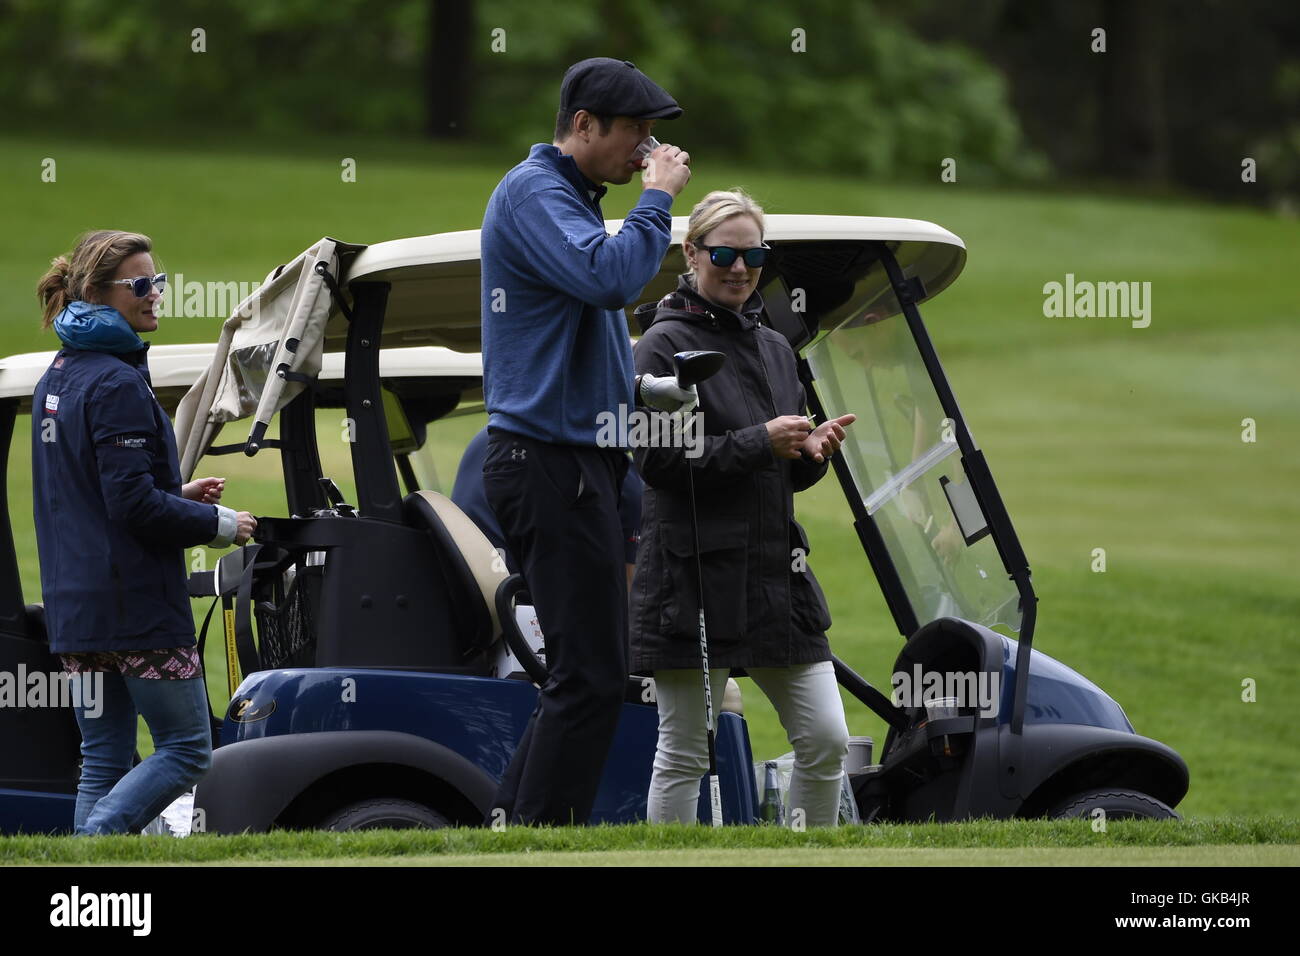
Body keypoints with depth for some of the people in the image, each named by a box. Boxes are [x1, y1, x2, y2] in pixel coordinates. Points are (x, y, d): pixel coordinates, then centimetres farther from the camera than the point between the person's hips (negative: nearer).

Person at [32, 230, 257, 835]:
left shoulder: (57, 378, 15)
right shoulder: (117, 383, -16)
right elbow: (133, 504, -20)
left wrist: (178, 496, 19)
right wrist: (217, 524, -8)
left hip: (74, 604, 9)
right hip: (136, 603, -9)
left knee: (103, 762, 10)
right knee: (186, 748, -2)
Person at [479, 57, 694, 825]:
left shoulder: (568, 197, 22)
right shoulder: (533, 193, -10)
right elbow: (610, 277, -28)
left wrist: (640, 389, 16)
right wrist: (657, 199, -15)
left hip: (576, 463, 11)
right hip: (553, 464, -11)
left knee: (588, 674, 11)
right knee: (592, 675, -11)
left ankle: (510, 825, 14)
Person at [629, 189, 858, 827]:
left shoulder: (774, 349, 17)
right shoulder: (665, 344, -5)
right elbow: (655, 459, -14)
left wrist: (812, 451, -1)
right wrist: (758, 442, -18)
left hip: (776, 568, 7)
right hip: (695, 574, -7)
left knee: (825, 739, 2)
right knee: (684, 754, -2)